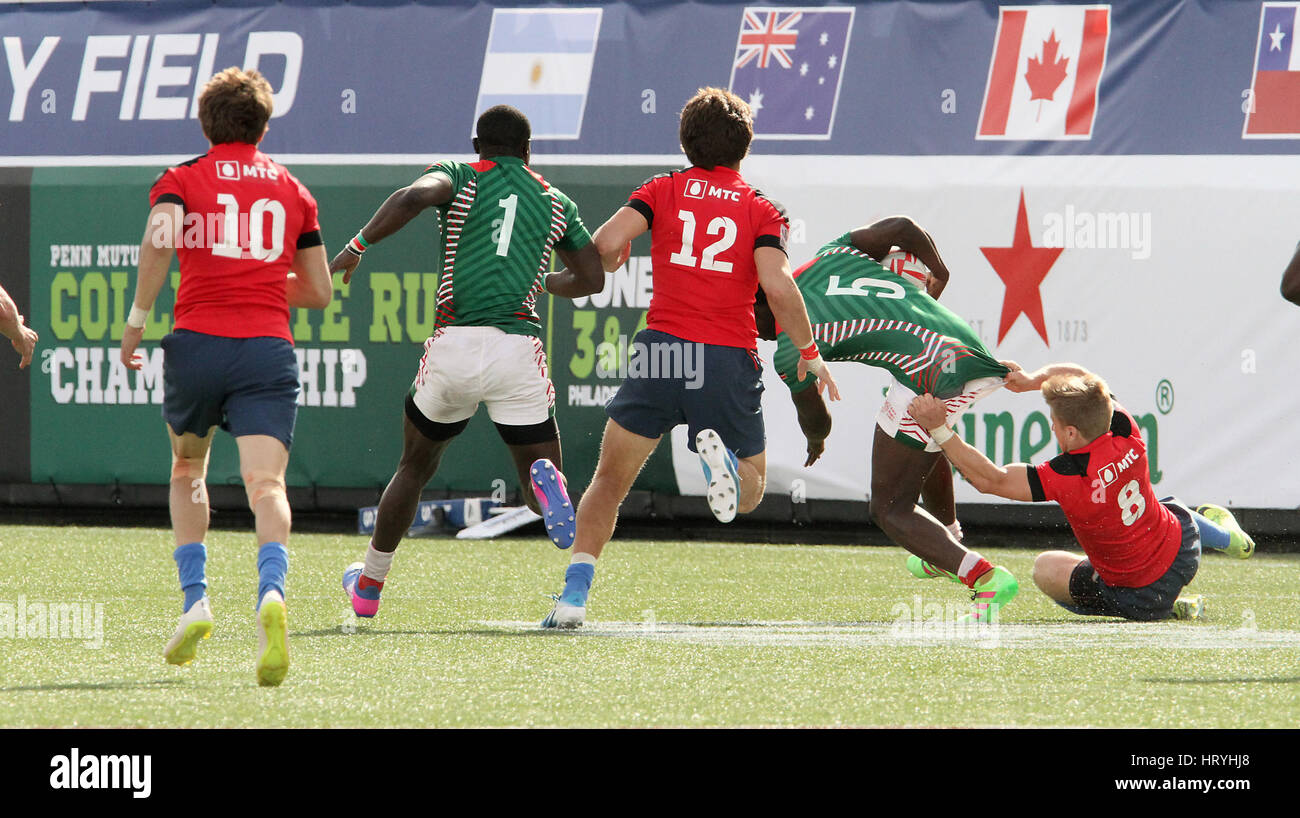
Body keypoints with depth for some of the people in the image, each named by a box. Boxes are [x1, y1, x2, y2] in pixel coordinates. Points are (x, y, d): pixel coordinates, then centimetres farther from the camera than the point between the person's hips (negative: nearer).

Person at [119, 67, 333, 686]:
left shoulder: (181, 179, 10)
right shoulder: (292, 190, 18)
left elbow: (158, 239, -12)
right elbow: (319, 292, 21)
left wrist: (136, 321, -5)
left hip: (198, 340, 0)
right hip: (269, 347, 0)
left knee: (187, 471, 23)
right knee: (265, 482, -12)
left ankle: (195, 598, 10)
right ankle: (271, 590, -39)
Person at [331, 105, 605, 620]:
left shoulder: (459, 177, 10)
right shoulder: (555, 202, 16)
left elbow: (415, 196, -13)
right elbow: (592, 280, 18)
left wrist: (356, 248, -6)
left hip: (454, 344, 0)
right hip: (518, 346, 0)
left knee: (415, 467, 21)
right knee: (540, 463, 7)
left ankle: (369, 585, 30)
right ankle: (546, 482, -33)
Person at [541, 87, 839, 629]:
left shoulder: (664, 191, 9)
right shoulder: (760, 209, 7)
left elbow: (607, 242, -7)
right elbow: (778, 285, -8)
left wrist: (609, 260, 18)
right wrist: (808, 352, 5)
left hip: (663, 350, 1)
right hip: (729, 358, -1)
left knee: (610, 481, 13)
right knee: (749, 492, 14)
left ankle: (575, 593, -1)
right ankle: (721, 457, -22)